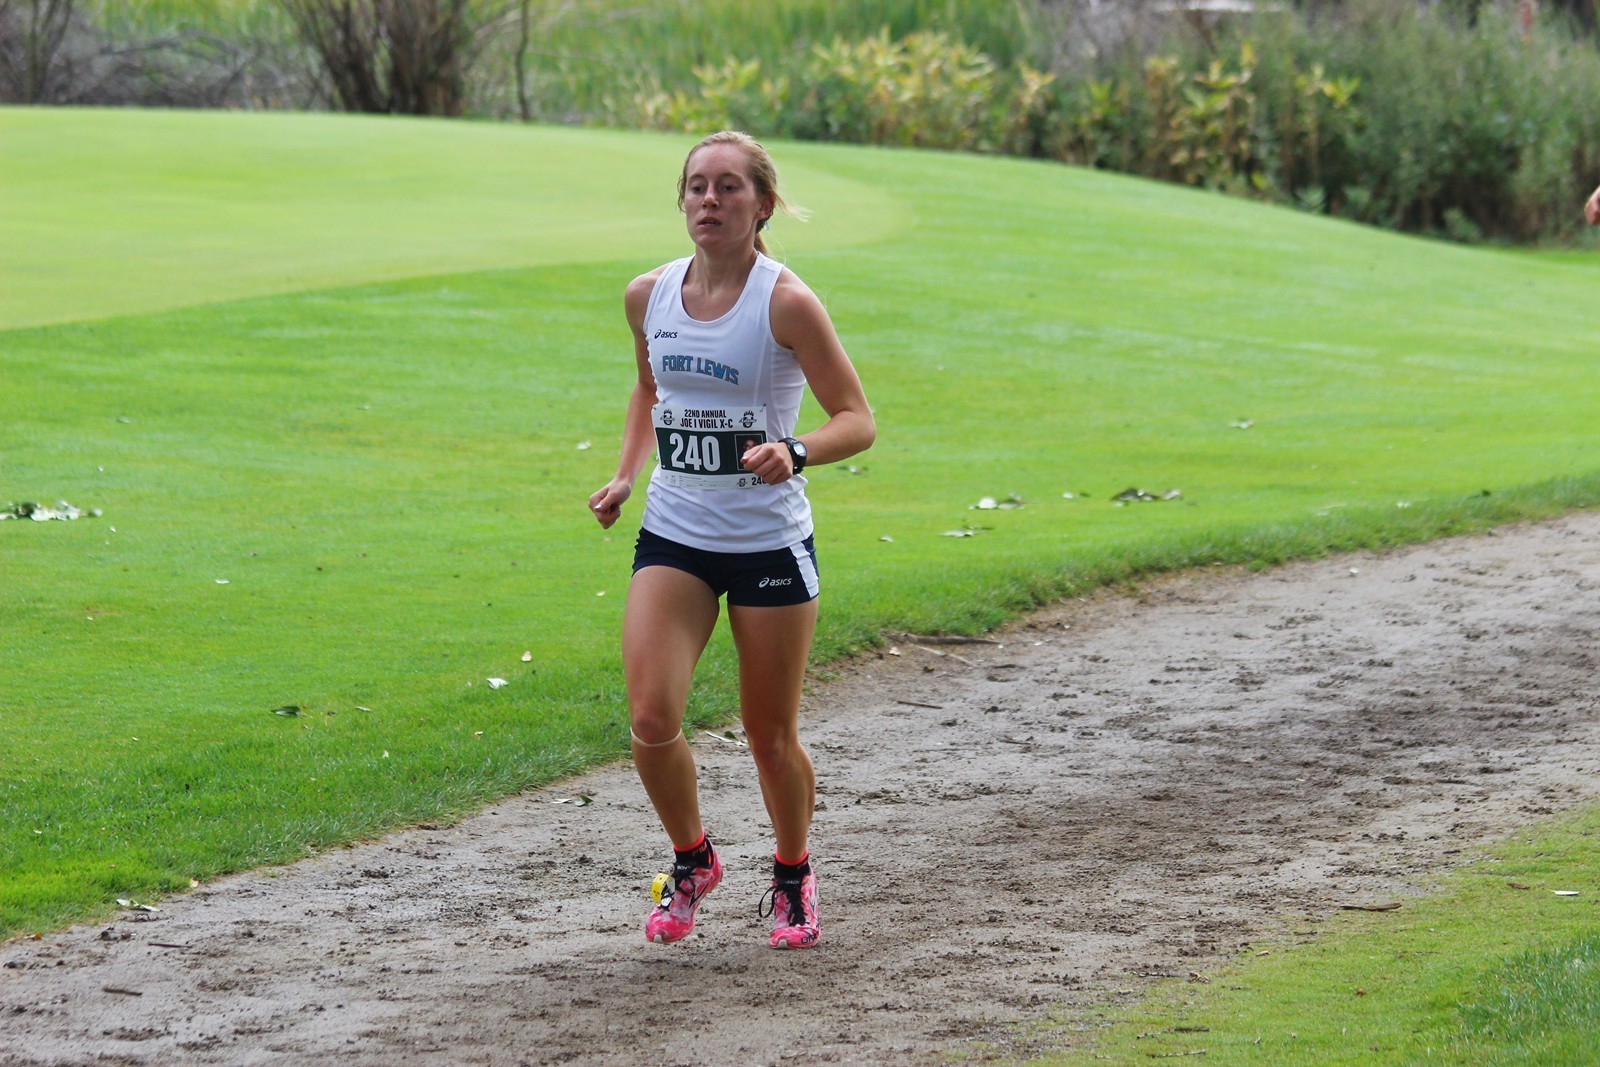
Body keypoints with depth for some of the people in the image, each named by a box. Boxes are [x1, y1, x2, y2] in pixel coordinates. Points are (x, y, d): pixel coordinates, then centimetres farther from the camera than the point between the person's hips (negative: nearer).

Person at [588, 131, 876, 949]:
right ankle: (691, 861, 15)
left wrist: (795, 452, -29)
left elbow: (858, 420, -10)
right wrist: (626, 475, 9)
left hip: (770, 543, -3)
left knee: (771, 736, 6)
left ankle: (792, 877, 33)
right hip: (673, 538, 3)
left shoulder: (786, 303, -13)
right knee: (651, 719, -12)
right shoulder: (649, 296, 2)